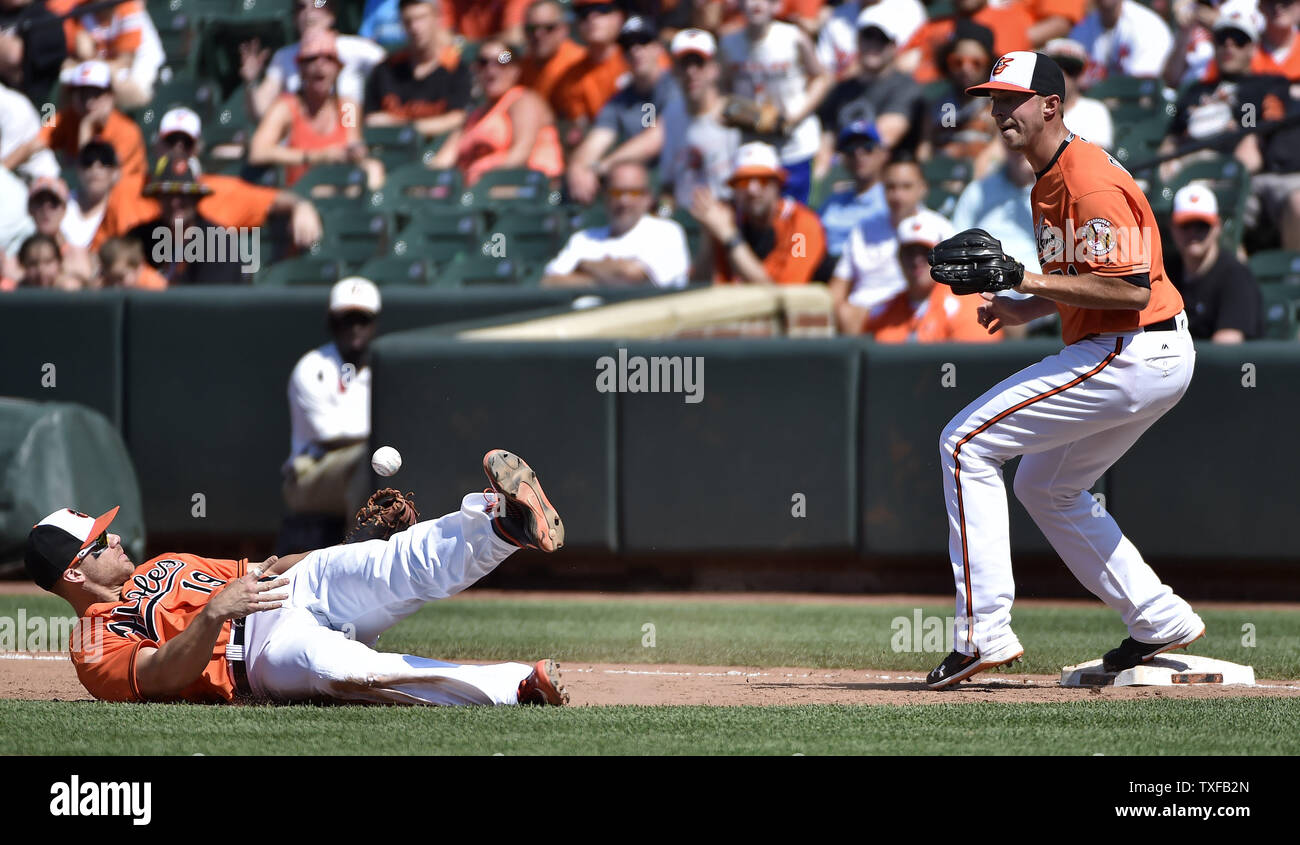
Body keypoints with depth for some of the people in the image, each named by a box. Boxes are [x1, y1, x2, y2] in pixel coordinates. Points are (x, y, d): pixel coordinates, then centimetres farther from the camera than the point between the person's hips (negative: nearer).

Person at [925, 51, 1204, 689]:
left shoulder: (1090, 181, -18)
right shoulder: (1050, 181, 15)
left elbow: (1130, 289, -24)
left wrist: (1031, 280, -25)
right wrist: (1024, 308, 10)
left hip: (1132, 356, -11)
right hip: (1155, 358, 11)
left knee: (965, 445, -9)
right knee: (1044, 485, 24)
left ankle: (984, 632, -11)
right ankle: (1159, 622, 24)